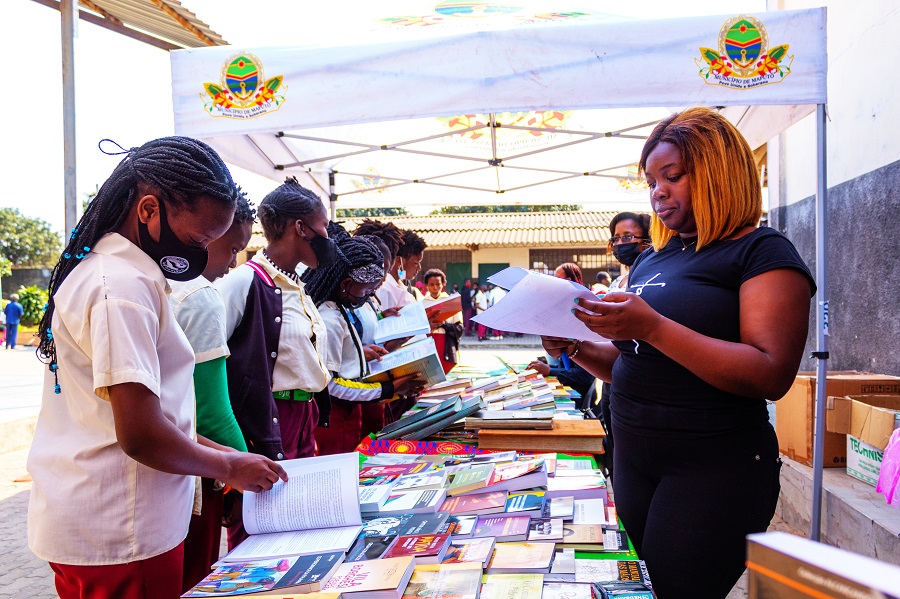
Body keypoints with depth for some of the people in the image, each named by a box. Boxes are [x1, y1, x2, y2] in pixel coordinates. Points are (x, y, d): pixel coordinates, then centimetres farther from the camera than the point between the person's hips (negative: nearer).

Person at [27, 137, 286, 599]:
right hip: (117, 539, -9)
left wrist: (211, 451, 11)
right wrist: (228, 467, -9)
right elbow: (140, 435, -25)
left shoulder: (95, 268, 11)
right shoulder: (124, 287, -21)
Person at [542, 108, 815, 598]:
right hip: (634, 457, 7)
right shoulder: (651, 259, 13)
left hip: (715, 468, -7)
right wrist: (576, 349, -2)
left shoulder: (762, 253, -8)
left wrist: (652, 326, -28)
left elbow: (772, 375, -21)